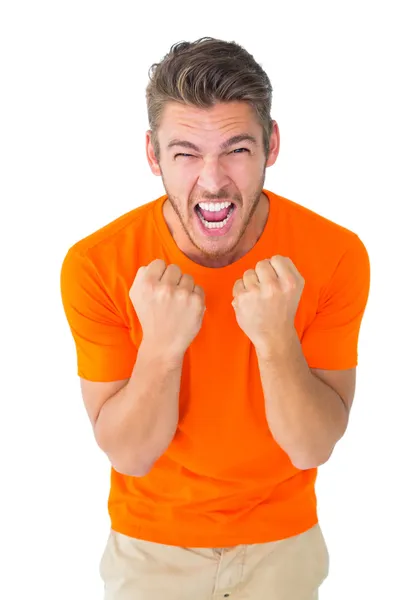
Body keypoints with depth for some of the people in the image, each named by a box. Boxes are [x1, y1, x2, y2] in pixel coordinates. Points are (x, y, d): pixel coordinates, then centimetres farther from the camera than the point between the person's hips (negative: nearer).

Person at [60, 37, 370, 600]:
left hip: (283, 542, 1)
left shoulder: (336, 255, -20)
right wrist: (162, 343, -34)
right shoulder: (96, 266, -21)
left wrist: (275, 338, -34)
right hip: (151, 545, -1)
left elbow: (313, 448, -18)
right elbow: (129, 455, -17)